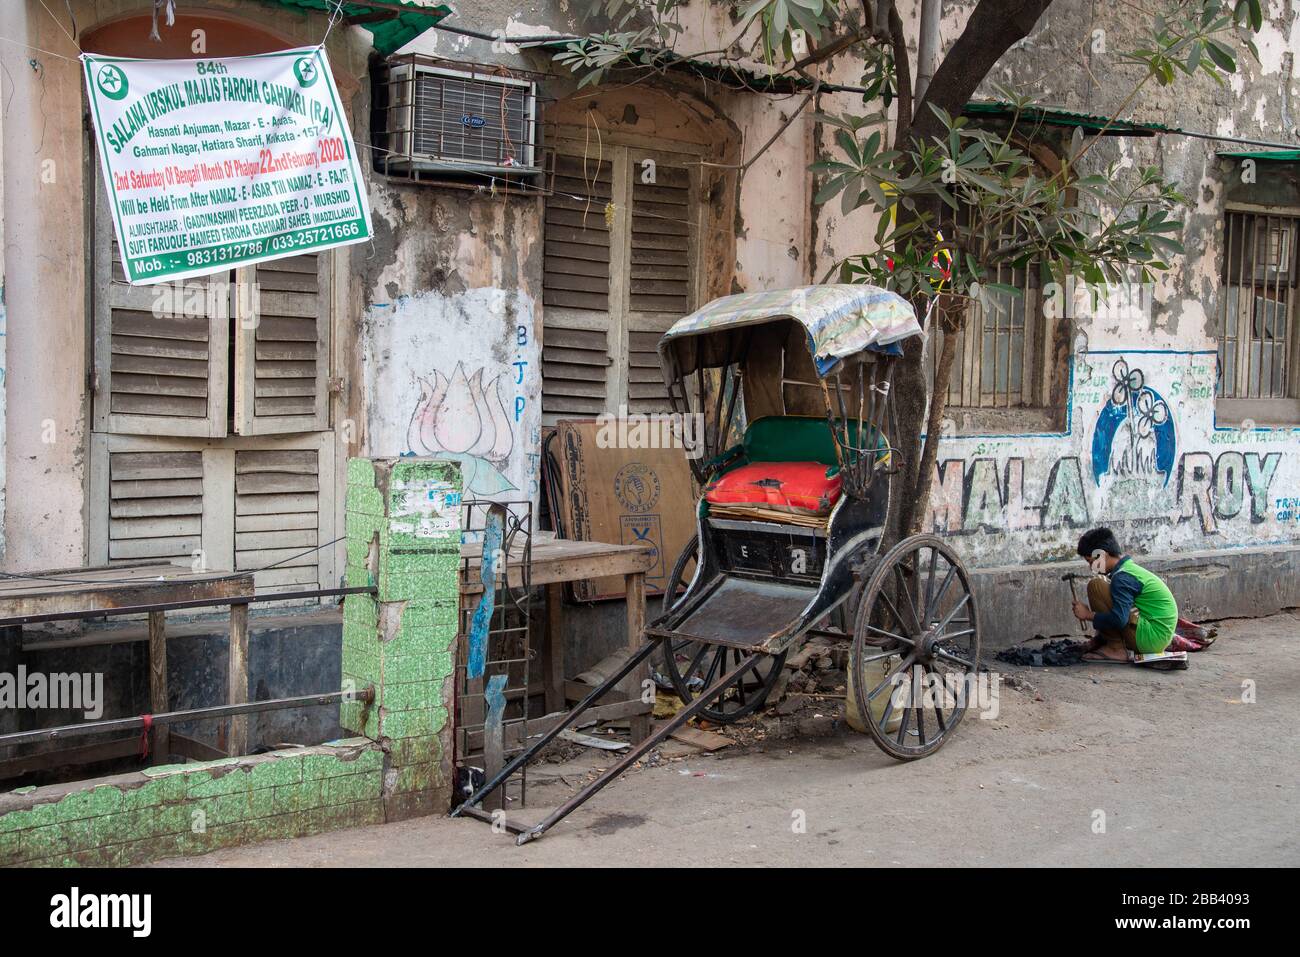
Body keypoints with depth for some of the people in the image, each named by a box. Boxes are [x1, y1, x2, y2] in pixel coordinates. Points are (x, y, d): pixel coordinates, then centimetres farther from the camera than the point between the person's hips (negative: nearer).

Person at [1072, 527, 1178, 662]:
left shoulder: (1122, 578, -17)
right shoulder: (1130, 568, 14)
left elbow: (1119, 619, -26)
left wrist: (1089, 615, -12)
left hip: (1151, 638, -10)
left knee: (1095, 586, -16)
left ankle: (1116, 649, -12)